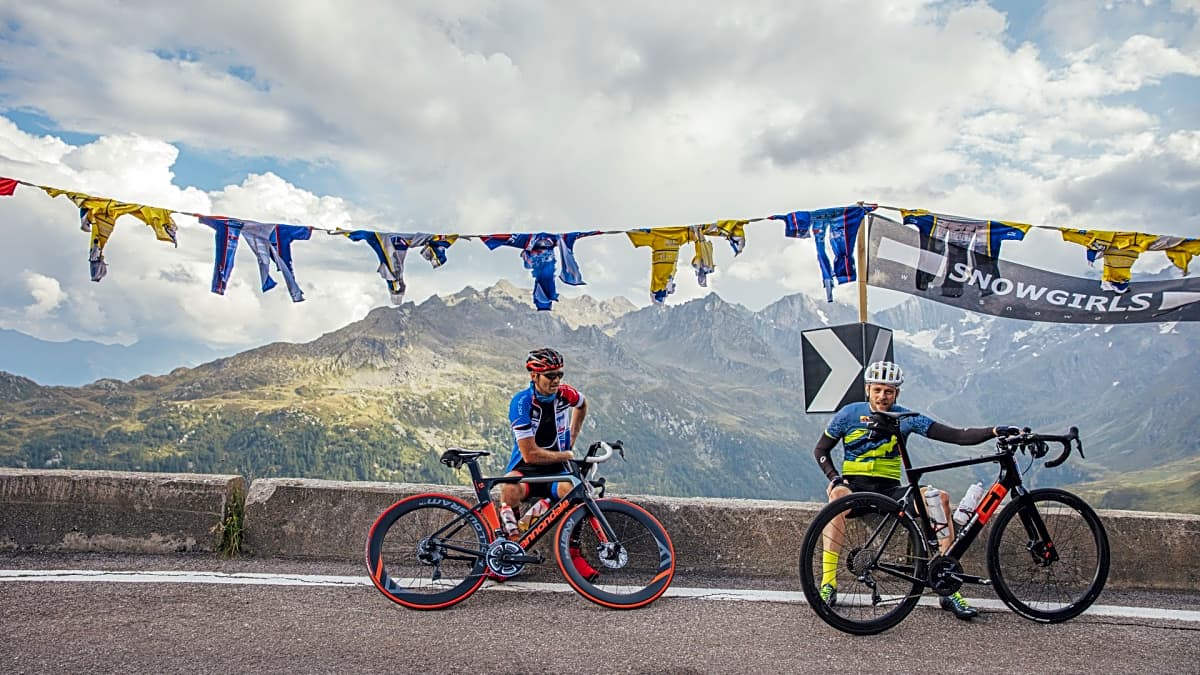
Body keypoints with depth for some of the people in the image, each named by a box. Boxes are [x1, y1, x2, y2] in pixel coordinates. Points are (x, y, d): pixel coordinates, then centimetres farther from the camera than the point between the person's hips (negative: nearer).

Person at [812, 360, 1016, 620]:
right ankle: (828, 584, -35)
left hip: (889, 490, 2)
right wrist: (834, 477, -13)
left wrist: (995, 431, -25)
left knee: (940, 498, -23)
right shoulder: (850, 414, -3)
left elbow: (957, 436, -9)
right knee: (838, 495, -38)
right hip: (855, 485, -2)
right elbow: (820, 450, 6)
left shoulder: (906, 418, -1)